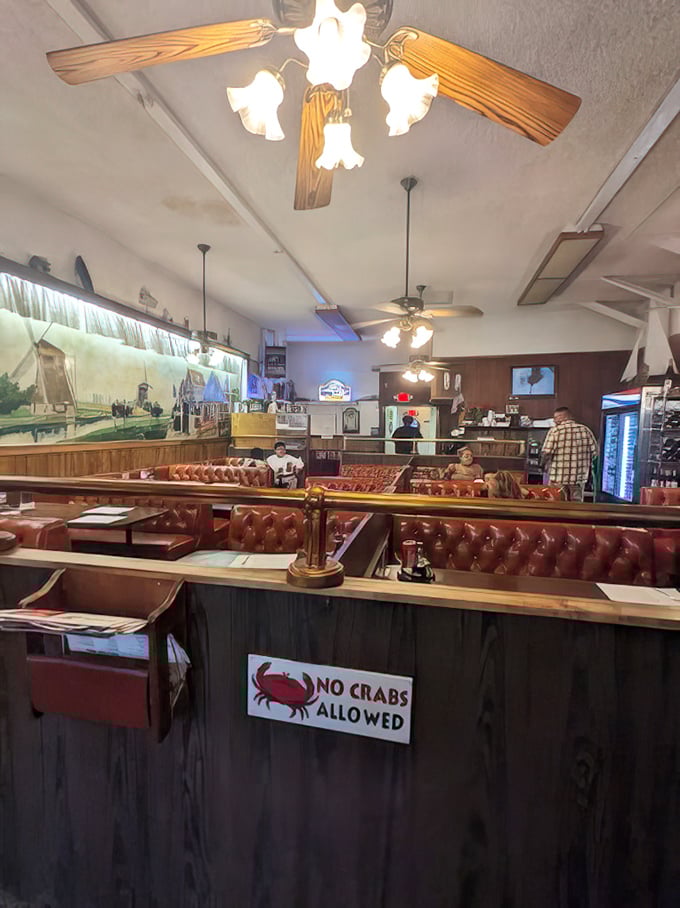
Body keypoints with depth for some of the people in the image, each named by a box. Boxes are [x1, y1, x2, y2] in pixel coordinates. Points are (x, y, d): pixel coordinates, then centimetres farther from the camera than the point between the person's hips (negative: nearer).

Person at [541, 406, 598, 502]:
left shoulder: (555, 430, -9)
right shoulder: (585, 430, 2)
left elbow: (546, 454, -15)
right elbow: (594, 451, 4)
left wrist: (543, 460, 5)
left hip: (558, 478, -3)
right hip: (579, 477, 4)